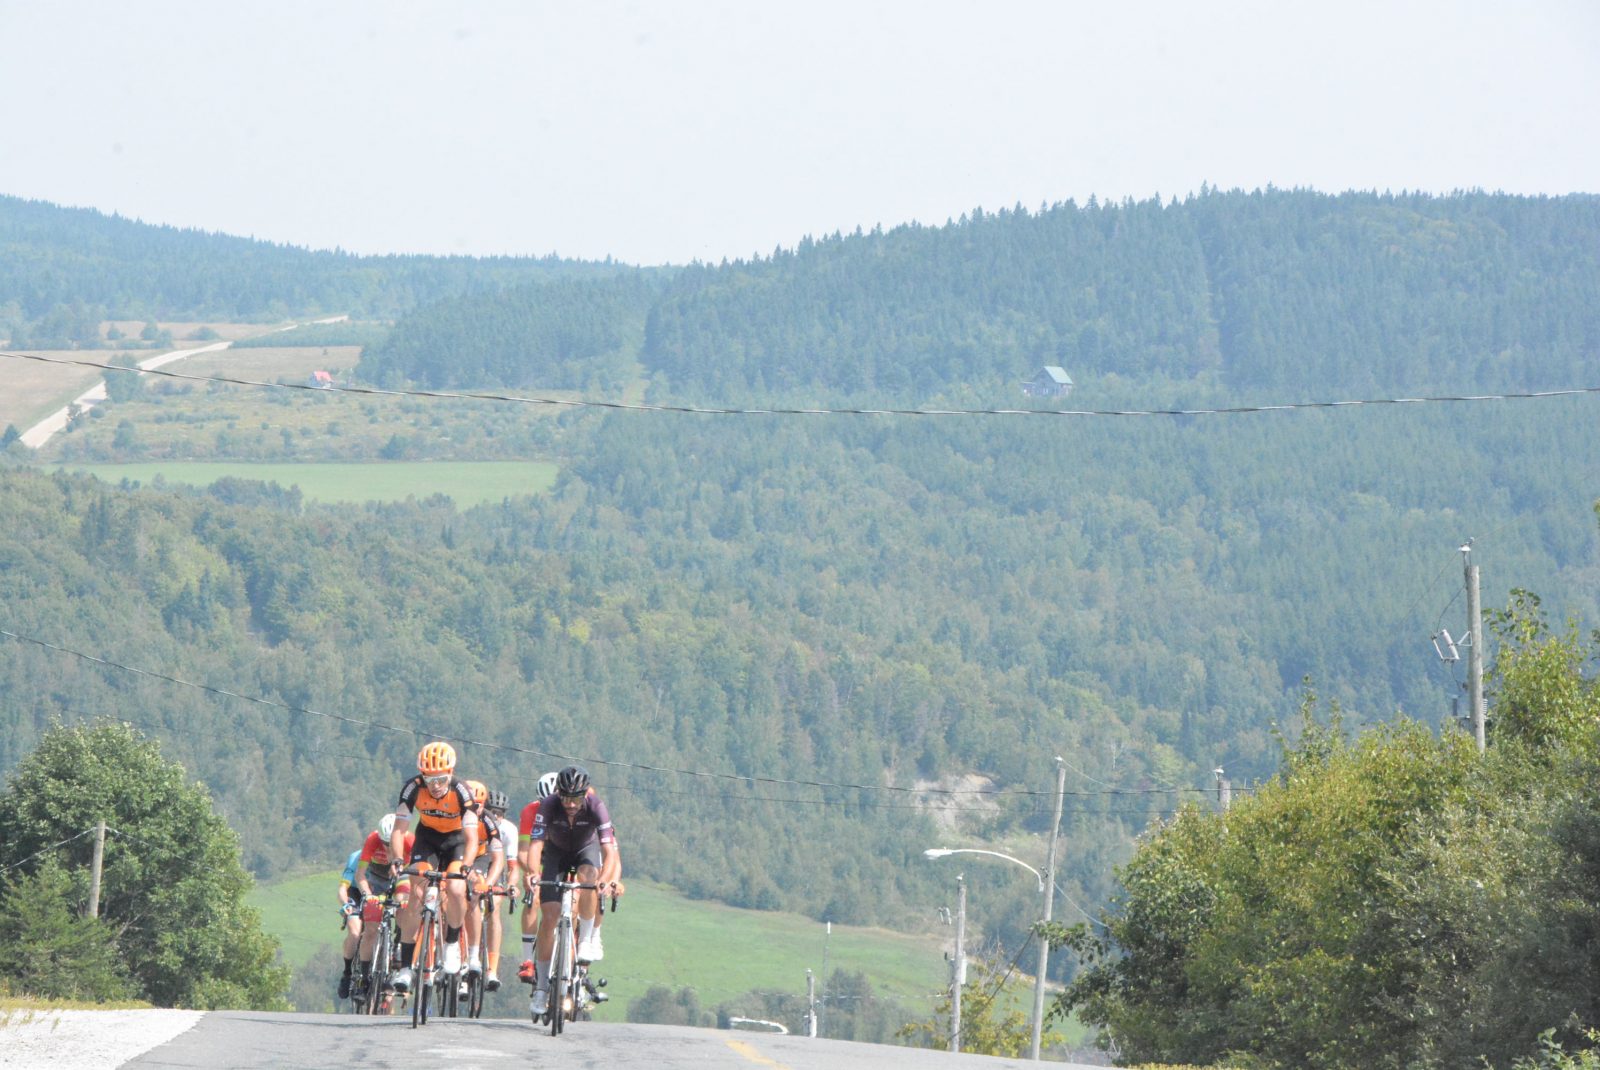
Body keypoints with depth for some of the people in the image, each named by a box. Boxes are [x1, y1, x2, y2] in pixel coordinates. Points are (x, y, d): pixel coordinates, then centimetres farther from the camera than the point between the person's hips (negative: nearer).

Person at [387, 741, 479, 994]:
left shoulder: (461, 791, -31)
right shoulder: (413, 788, -26)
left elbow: (472, 838, -35)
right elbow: (399, 829, -24)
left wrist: (465, 867, -52)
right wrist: (396, 860, -40)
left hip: (456, 840, -2)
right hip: (427, 838, 2)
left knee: (455, 891, -26)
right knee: (416, 896, -14)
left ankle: (452, 945, 1)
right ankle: (405, 967, -8)